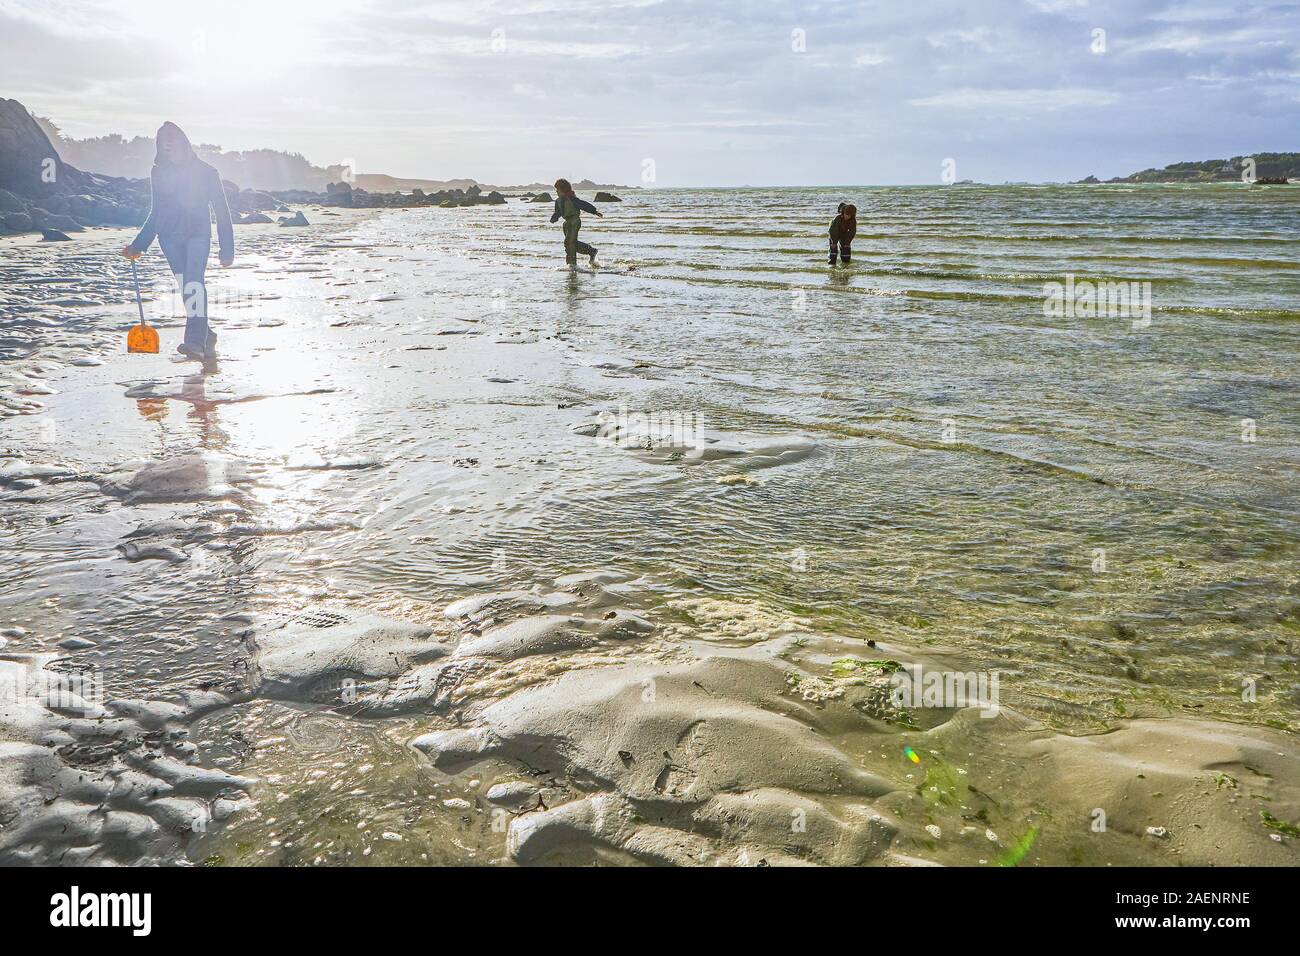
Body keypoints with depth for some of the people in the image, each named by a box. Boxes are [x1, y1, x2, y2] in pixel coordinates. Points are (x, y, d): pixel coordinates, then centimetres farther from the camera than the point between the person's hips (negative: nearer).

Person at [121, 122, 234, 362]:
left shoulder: (206, 173, 3)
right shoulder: (159, 173, 13)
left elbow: (222, 211, 5)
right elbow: (156, 213, 21)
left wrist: (227, 250, -1)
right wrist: (138, 246, 17)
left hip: (198, 234, -3)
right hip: (169, 236, 3)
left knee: (193, 283, -22)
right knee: (186, 286, -4)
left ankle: (195, 341, -32)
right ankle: (206, 336, 12)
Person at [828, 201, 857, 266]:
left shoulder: (853, 221, -25)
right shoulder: (838, 218, -35)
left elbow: (852, 232, -16)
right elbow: (834, 230, -32)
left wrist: (847, 242, -19)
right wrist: (834, 242, -30)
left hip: (844, 233, 4)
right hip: (834, 233, -3)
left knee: (846, 247, -1)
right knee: (833, 247, -14)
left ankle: (846, 262, 11)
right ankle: (832, 263, -11)